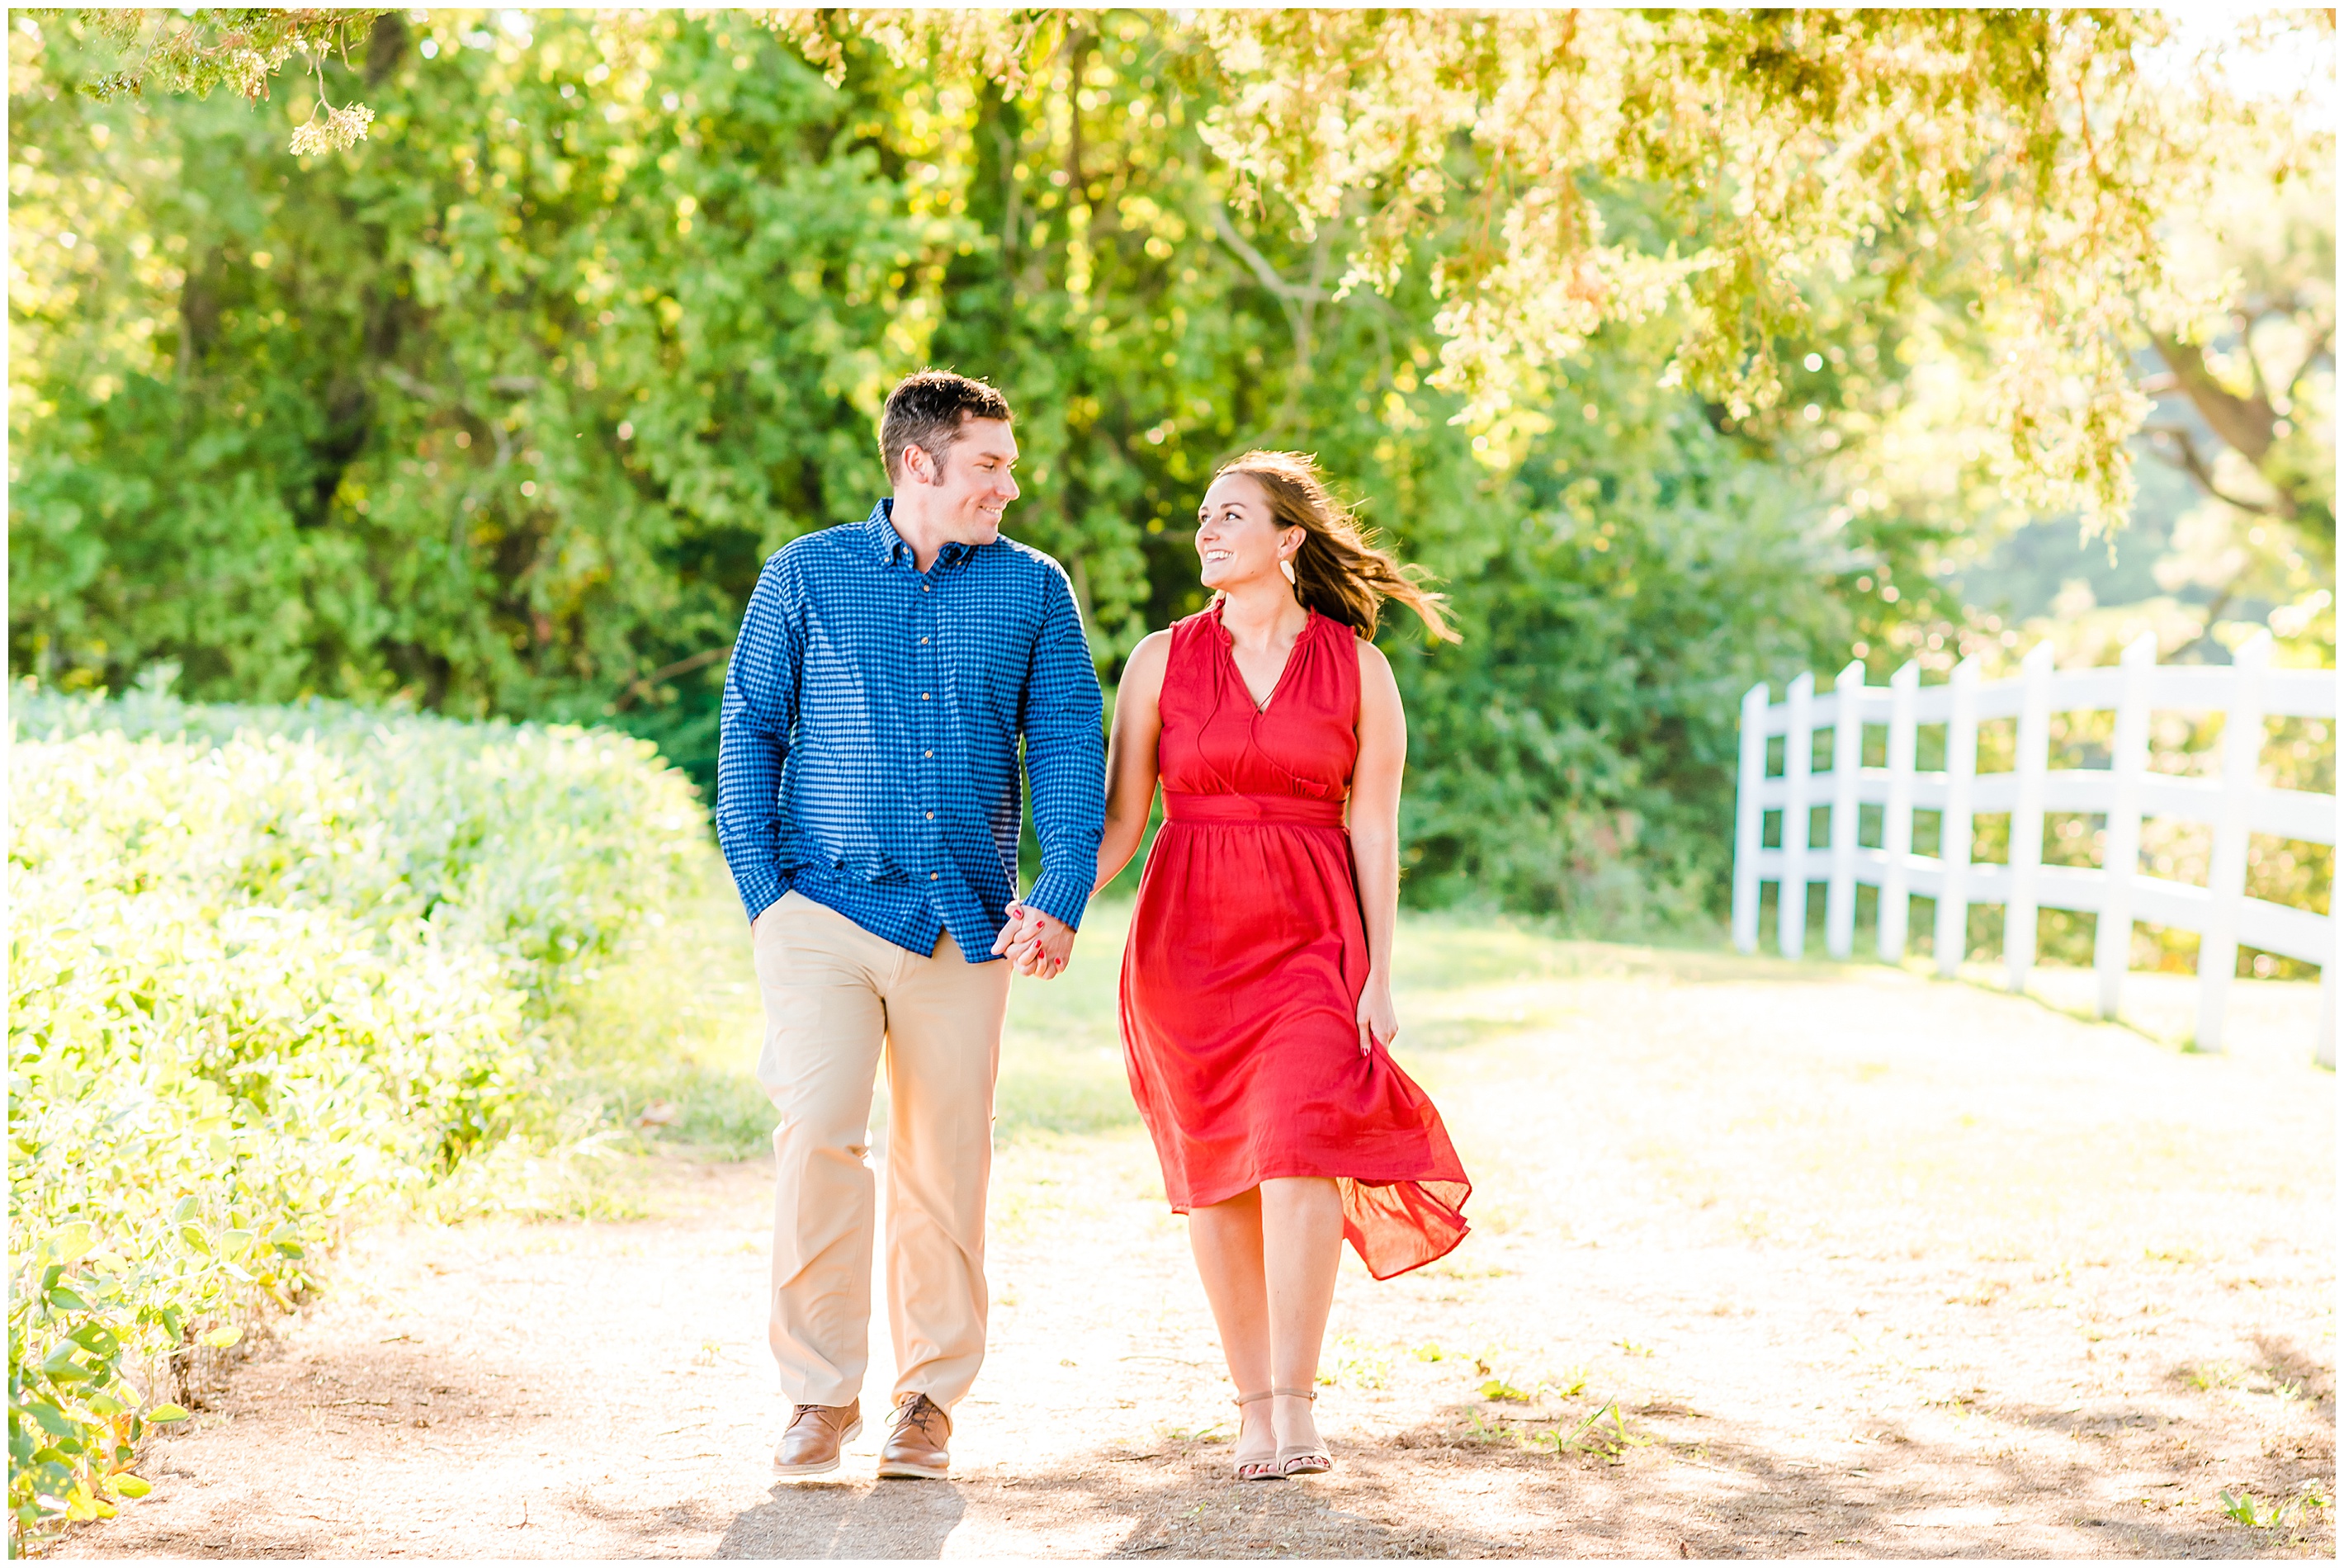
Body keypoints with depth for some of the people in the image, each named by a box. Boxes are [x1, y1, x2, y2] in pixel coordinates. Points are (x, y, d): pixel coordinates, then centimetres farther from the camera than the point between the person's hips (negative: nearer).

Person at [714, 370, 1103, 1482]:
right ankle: (819, 1392, -3)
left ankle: (929, 1397, 18)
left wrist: (1064, 893, -8)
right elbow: (749, 729, 7)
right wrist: (760, 886, -2)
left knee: (946, 1161, 4)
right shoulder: (807, 576, 6)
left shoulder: (1032, 590, 10)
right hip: (826, 909, -2)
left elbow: (1067, 746, 5)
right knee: (818, 1133, -14)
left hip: (965, 921, 2)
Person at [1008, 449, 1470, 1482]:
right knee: (1216, 1175, 3)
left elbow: (1373, 831, 3)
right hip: (1186, 934, 2)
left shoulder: (1359, 669, 3)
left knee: (1300, 1151, -17)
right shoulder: (1161, 661, 5)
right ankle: (1253, 1405, 14)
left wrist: (1379, 972, -3)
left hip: (1310, 937, -2)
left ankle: (1295, 1406, -12)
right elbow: (1120, 821, 4)